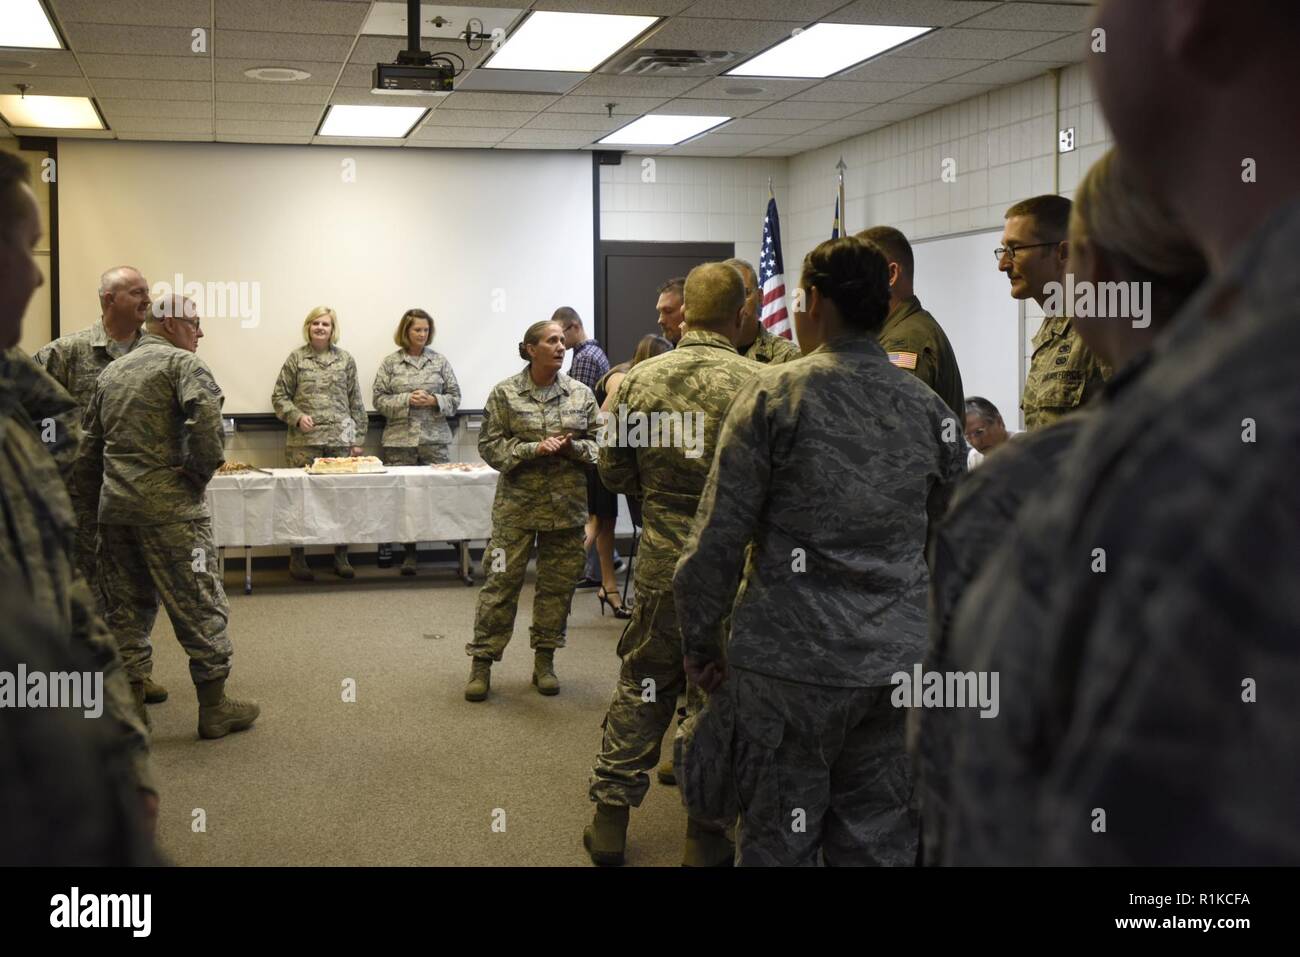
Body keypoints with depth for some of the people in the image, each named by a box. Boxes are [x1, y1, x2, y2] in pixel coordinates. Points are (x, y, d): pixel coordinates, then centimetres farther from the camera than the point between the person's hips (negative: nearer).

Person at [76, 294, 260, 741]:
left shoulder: (111, 372, 18)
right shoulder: (183, 362, -5)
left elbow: (88, 449, 20)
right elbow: (205, 417, -24)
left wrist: (98, 501, 25)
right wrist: (201, 473, -12)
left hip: (114, 507, 7)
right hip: (169, 508, -7)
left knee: (125, 611, 12)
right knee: (199, 607, 2)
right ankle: (215, 708, 8)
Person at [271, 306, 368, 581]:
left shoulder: (345, 360, 10)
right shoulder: (296, 358, 6)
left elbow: (355, 402, 11)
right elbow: (279, 396, 8)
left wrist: (358, 439, 6)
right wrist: (297, 416, -10)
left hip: (341, 439, 1)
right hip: (304, 441, -1)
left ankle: (341, 556, 10)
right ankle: (297, 557, 9)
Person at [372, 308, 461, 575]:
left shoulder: (440, 361, 8)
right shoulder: (390, 362, 5)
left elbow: (455, 397, 8)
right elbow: (380, 400, 2)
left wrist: (434, 401, -10)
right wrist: (407, 400, -12)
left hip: (435, 439, 0)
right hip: (400, 440, 0)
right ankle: (410, 552, 9)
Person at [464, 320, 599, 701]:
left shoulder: (581, 394, 5)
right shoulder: (505, 393, -2)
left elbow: (599, 444, 8)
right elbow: (490, 445, -4)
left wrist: (574, 448, -13)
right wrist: (534, 449, -17)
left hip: (566, 506, 3)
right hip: (517, 504, -3)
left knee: (558, 583, 8)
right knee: (501, 582, -1)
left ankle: (544, 661, 22)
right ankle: (482, 662, 8)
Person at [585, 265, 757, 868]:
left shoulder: (641, 380, -4)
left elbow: (613, 471, 4)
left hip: (662, 566, 3)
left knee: (640, 694, 16)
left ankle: (609, 823, 25)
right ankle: (705, 841, 21)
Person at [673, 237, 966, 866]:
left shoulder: (773, 396, -8)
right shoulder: (929, 408, 5)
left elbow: (718, 539, -9)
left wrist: (699, 644, 2)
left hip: (792, 666, -4)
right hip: (899, 662, 4)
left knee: (778, 843, 8)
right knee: (880, 842, 14)